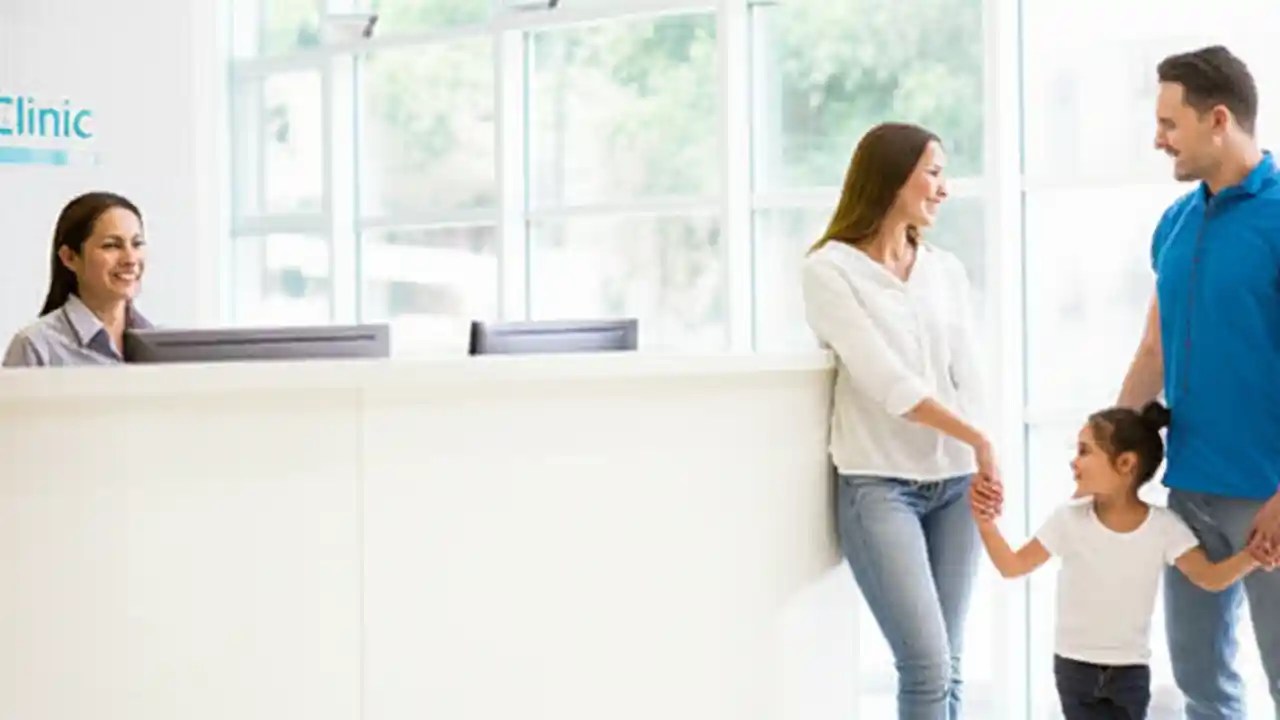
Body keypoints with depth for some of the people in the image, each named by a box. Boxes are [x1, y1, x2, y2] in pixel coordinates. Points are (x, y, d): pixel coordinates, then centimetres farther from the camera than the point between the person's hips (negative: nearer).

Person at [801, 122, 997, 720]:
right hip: (878, 484, -5)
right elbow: (885, 382, -12)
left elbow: (967, 377, 7)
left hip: (954, 483, 5)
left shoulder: (946, 270, 13)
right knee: (928, 668, -12)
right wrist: (977, 440, -10)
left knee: (944, 669, 4)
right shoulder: (829, 270, -4)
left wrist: (977, 467, -7)